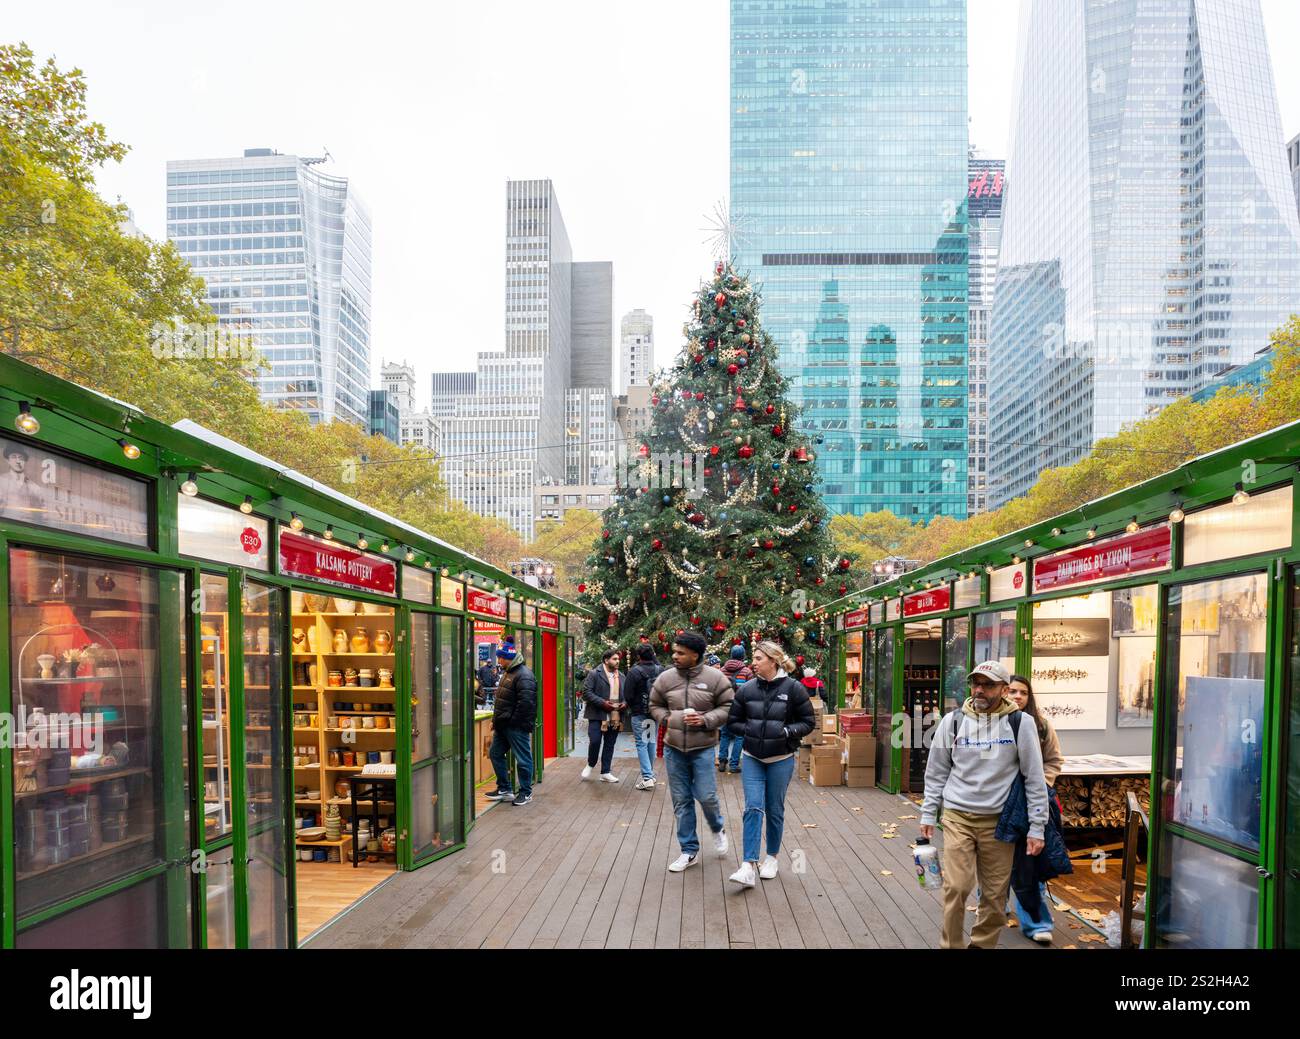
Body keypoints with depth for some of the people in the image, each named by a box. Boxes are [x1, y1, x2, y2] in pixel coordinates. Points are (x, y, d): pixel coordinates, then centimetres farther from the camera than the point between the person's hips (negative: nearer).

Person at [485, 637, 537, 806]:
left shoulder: (524, 675, -19)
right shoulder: (507, 672, 13)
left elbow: (526, 703, -25)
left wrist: (512, 720, -19)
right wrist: (496, 719, 14)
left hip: (517, 727, -11)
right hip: (503, 725, 11)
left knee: (523, 759, 1)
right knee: (495, 753, 16)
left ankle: (526, 792, 14)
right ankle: (504, 789, 26)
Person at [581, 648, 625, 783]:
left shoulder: (622, 676, 14)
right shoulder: (594, 674, -5)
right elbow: (586, 692, -11)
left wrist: (625, 704, -1)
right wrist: (602, 703, -18)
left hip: (615, 717, 5)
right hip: (597, 715, -5)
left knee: (609, 745, 9)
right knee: (594, 741, -8)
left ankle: (606, 772, 18)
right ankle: (590, 765, 19)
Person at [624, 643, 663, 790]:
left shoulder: (634, 672, -14)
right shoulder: (660, 670, -1)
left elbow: (628, 695, -8)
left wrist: (631, 708, 7)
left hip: (639, 713, -4)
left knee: (641, 744, -1)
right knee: (651, 742, 16)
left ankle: (647, 777, -9)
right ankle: (650, 773, 25)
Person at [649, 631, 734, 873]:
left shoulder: (715, 677, -8)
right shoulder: (666, 678, -1)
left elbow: (728, 707, -4)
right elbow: (655, 706, 12)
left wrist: (705, 720, -17)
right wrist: (666, 718, -7)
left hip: (703, 748, -3)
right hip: (673, 748, 3)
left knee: (706, 796, -2)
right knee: (681, 800, 9)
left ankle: (718, 829, 33)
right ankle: (689, 850, 23)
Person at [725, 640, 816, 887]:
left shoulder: (793, 688, -9)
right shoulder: (747, 689, -2)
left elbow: (808, 722, -1)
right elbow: (733, 721, 7)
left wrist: (787, 732, -16)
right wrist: (749, 730, -10)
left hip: (781, 759, -1)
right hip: (752, 758, 1)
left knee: (775, 810, 11)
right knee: (753, 808, -9)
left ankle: (772, 857, 31)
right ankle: (749, 866, -9)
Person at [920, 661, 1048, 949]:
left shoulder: (1019, 724, -4)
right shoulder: (952, 721, 0)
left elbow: (1034, 778, 0)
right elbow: (936, 772, 8)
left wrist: (1037, 828, -2)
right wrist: (928, 814, 7)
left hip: (998, 820, 0)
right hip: (958, 817, 0)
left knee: (995, 893, 6)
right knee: (956, 887, -6)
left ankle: (982, 943, 25)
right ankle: (950, 945, 12)